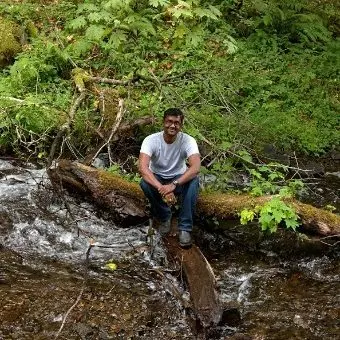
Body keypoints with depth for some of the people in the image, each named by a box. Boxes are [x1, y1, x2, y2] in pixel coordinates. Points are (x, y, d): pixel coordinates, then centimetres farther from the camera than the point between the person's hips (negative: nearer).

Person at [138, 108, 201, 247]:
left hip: (179, 179, 0)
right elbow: (142, 167, -37)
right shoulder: (151, 140, -23)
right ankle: (164, 217, -8)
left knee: (193, 181, -33)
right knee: (145, 183, -33)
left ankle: (185, 227, -21)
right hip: (157, 178, 0)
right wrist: (161, 188, -50)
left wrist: (174, 184, -49)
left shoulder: (188, 141, -22)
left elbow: (196, 167, -36)